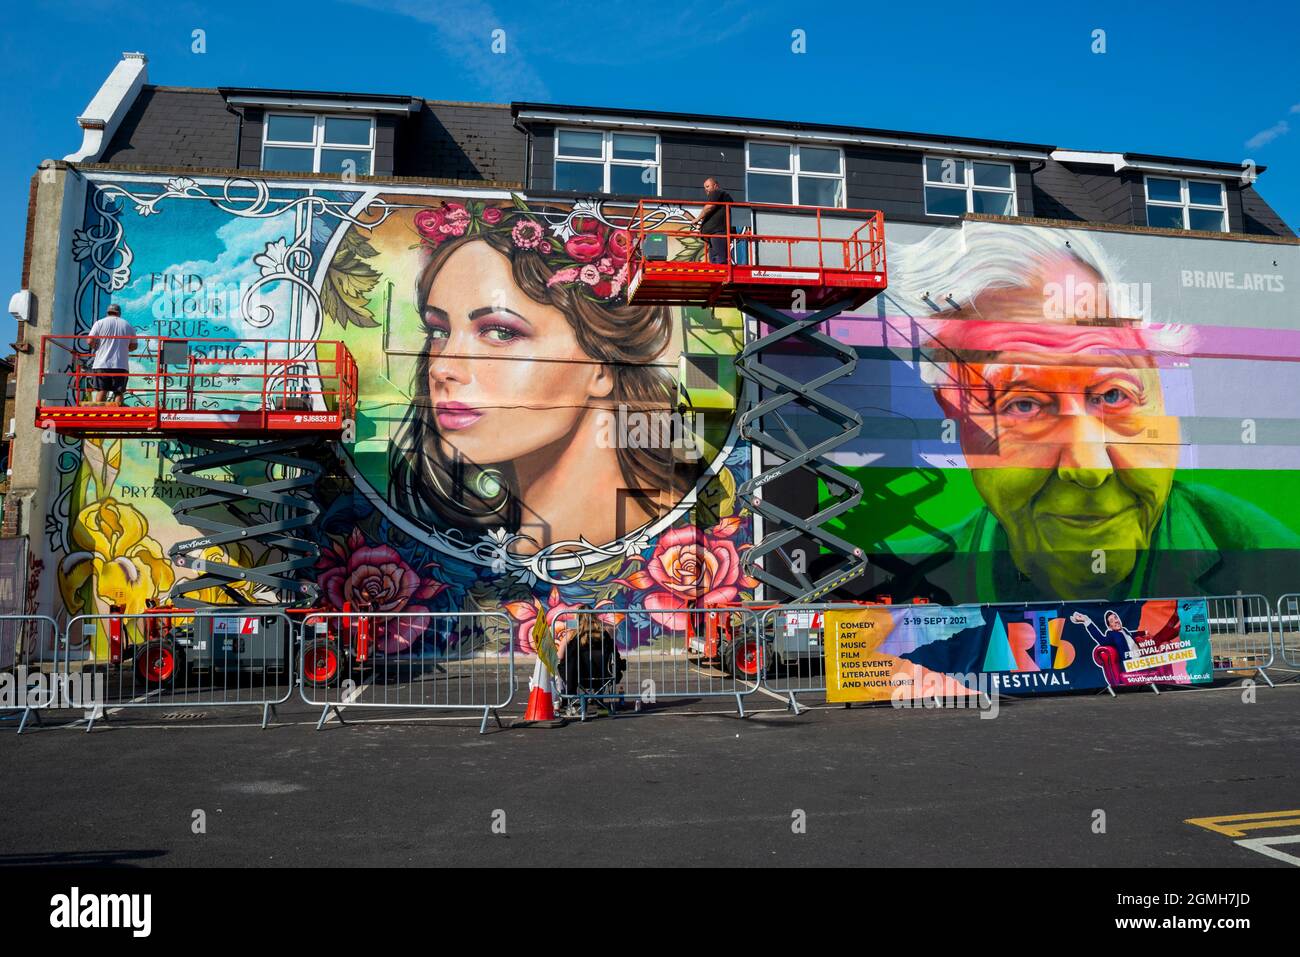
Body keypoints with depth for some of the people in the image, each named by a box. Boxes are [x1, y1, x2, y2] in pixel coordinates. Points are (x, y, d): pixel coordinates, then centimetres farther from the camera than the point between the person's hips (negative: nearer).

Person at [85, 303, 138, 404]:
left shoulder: (100, 323, 3)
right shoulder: (128, 325, 8)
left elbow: (90, 341, -3)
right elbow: (134, 345, 10)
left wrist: (97, 348, 17)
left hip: (102, 364, -1)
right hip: (121, 365, 1)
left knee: (101, 391, 1)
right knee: (119, 393, 2)